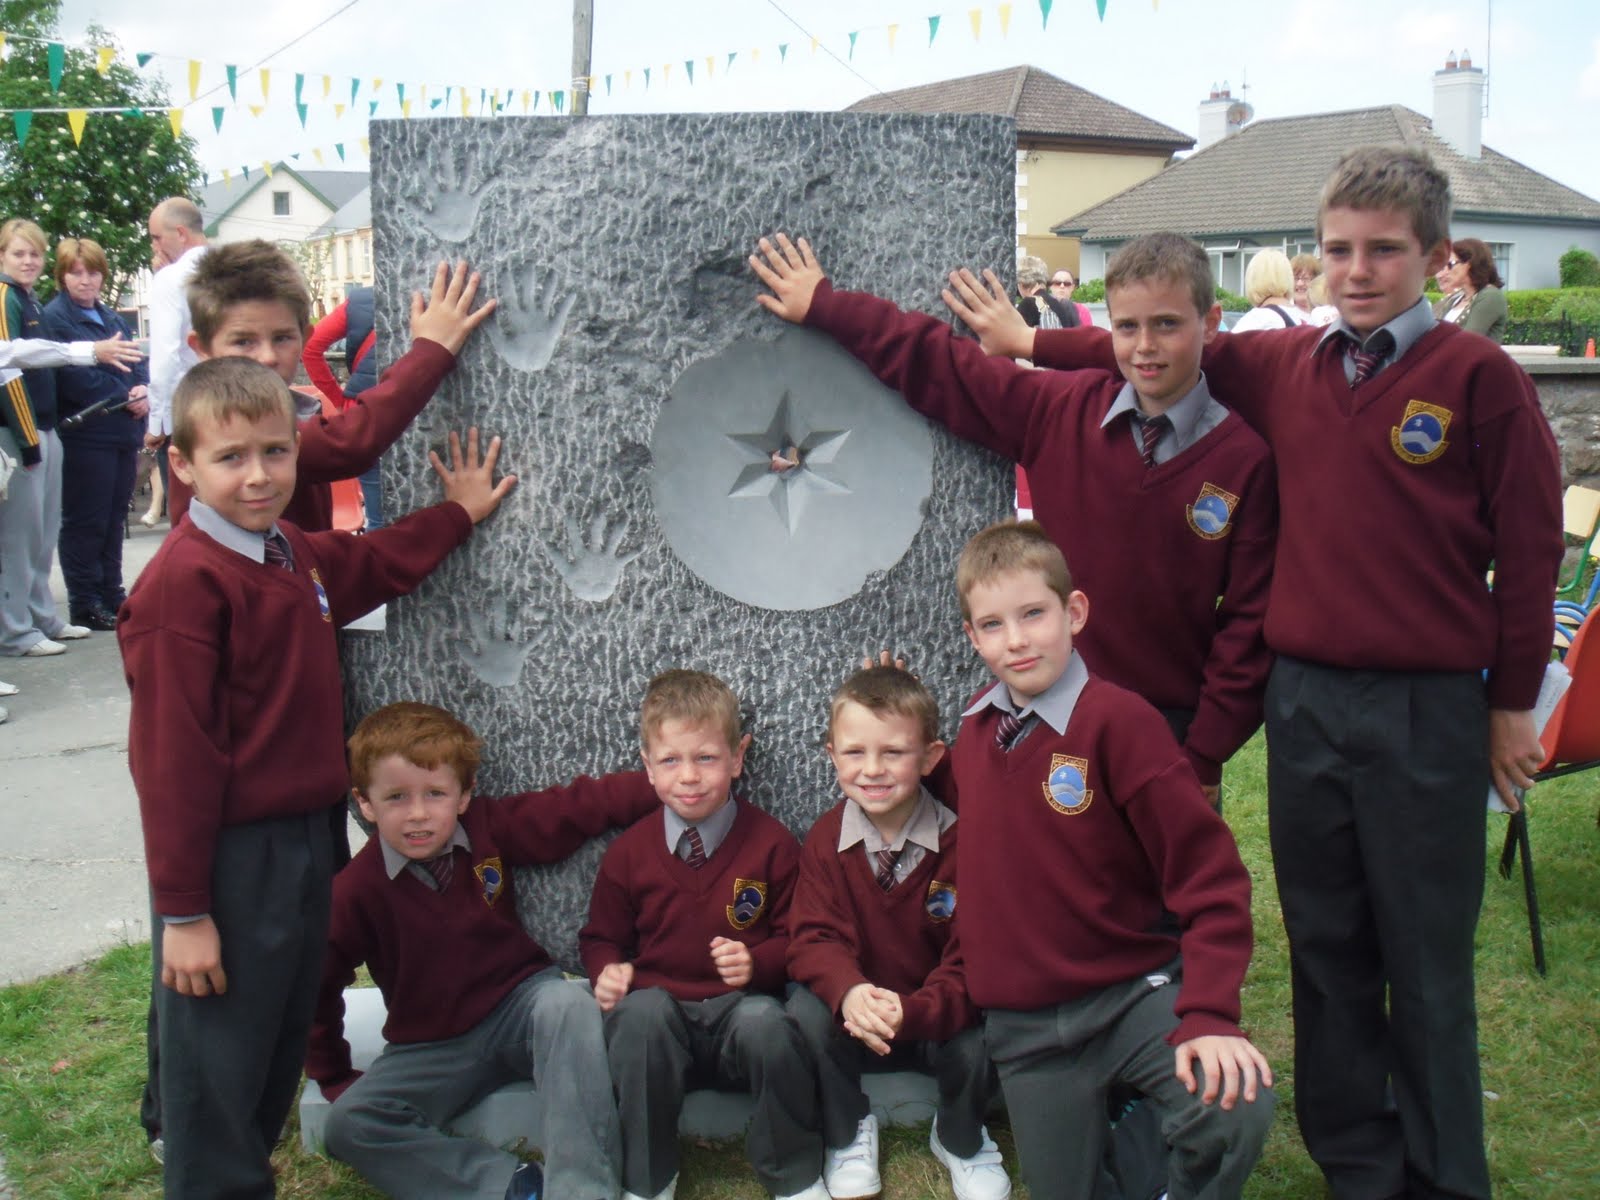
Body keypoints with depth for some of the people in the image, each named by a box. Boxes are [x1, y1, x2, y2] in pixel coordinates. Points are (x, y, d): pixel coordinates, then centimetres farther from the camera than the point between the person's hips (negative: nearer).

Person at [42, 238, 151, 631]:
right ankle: (84, 605, 6)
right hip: (84, 436, -7)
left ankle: (112, 595, 22)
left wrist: (144, 391, -8)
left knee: (114, 519, 13)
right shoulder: (55, 317, -7)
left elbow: (138, 362, 13)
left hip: (123, 433, 8)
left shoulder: (110, 317, 18)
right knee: (85, 522, -1)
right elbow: (76, 379, -17)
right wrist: (125, 396, -15)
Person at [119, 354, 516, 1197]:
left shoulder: (298, 556, 6)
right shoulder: (183, 583, -19)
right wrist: (182, 911, -19)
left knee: (281, 1048, 22)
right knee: (217, 1071, 6)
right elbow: (172, 755, -20)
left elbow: (379, 564, 30)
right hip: (229, 858, -9)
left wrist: (458, 512, 31)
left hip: (304, 840, 9)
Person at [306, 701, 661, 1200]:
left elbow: (579, 805, -9)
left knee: (568, 1004, -34)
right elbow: (314, 985, 1)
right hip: (433, 1046, 1)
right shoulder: (357, 890, -11)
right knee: (349, 1124, -23)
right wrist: (333, 1077, 2)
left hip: (521, 1003, 0)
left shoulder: (490, 828, -8)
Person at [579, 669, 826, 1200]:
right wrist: (608, 970, -7)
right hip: (662, 1015, 1)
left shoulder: (771, 844, -1)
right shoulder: (627, 853, 3)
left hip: (742, 1009, -1)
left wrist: (757, 962, -15)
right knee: (641, 1012, -33)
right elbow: (601, 938, 15)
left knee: (765, 1022, -35)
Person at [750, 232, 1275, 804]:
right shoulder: (1060, 410, -4)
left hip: (1173, 728, -2)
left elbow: (1247, 621, -6)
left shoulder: (1245, 457, -8)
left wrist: (1204, 757, -8)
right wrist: (822, 305, 7)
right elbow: (940, 368, 4)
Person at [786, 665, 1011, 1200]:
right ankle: (847, 1134, 3)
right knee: (806, 1010, -27)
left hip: (936, 1016, -2)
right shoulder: (824, 839, -8)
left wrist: (912, 1012, -38)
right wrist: (850, 994, -36)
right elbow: (815, 938, -12)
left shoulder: (959, 839, -17)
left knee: (977, 1044, -30)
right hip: (853, 1009, 2)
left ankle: (960, 1141, 8)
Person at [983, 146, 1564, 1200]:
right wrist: (1032, 343, 17)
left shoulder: (1479, 379, -6)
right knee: (1326, 945, 14)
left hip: (1427, 708, -4)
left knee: (1427, 960, 6)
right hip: (1304, 697, 4)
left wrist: (1512, 702, 0)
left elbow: (1530, 546, -3)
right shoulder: (1284, 367, 5)